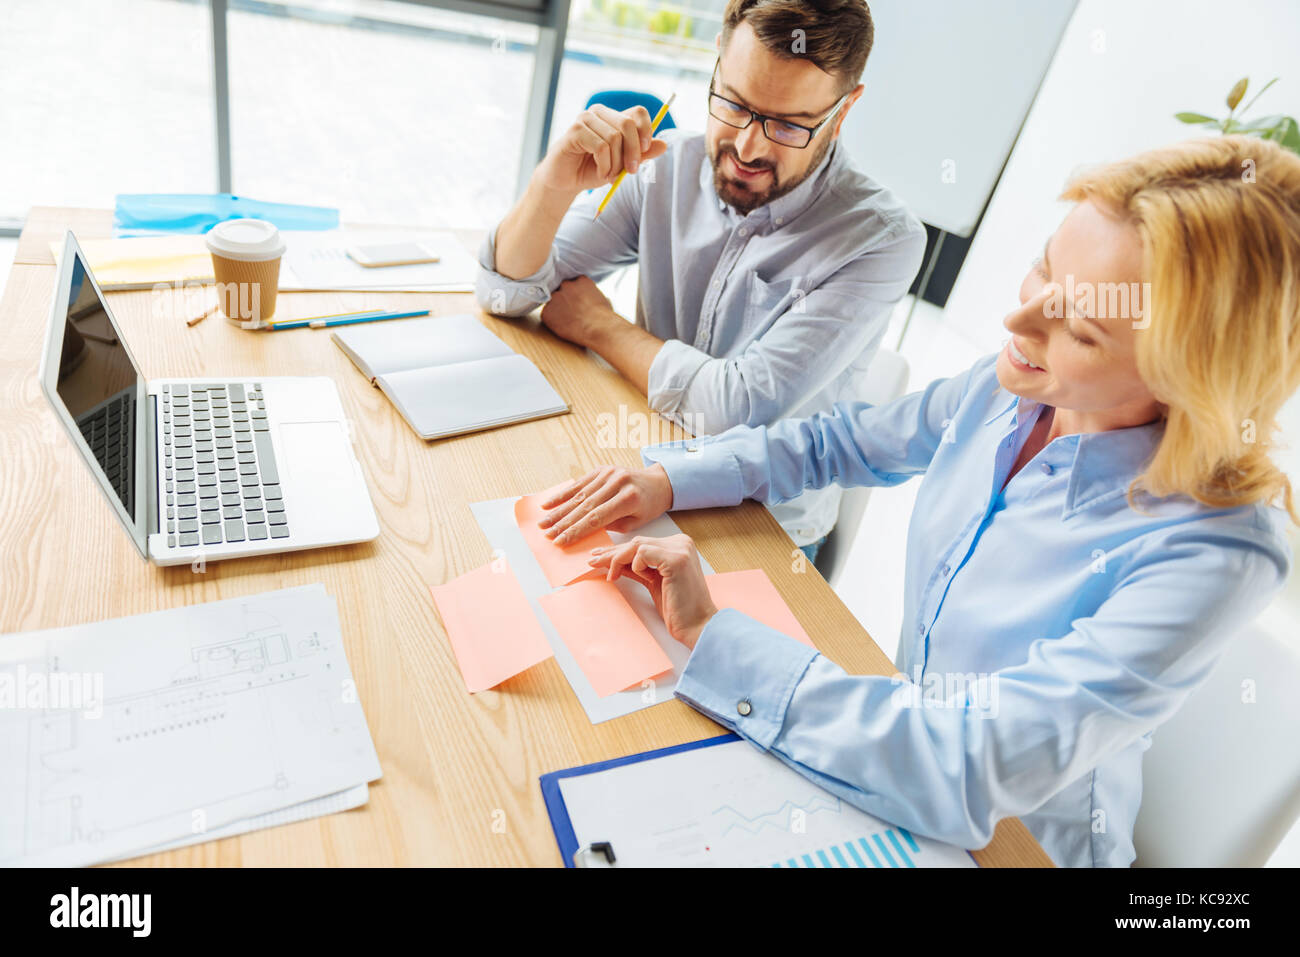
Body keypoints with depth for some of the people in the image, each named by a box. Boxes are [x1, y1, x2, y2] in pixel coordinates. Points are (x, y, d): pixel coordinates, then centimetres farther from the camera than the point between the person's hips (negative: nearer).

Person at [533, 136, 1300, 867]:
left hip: (1023, 843, -4)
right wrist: (668, 479, -10)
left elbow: (972, 780, -34)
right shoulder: (1009, 389, -12)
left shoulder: (1216, 554, -29)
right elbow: (841, 442, 3)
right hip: (918, 732, 5)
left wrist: (714, 635, -30)